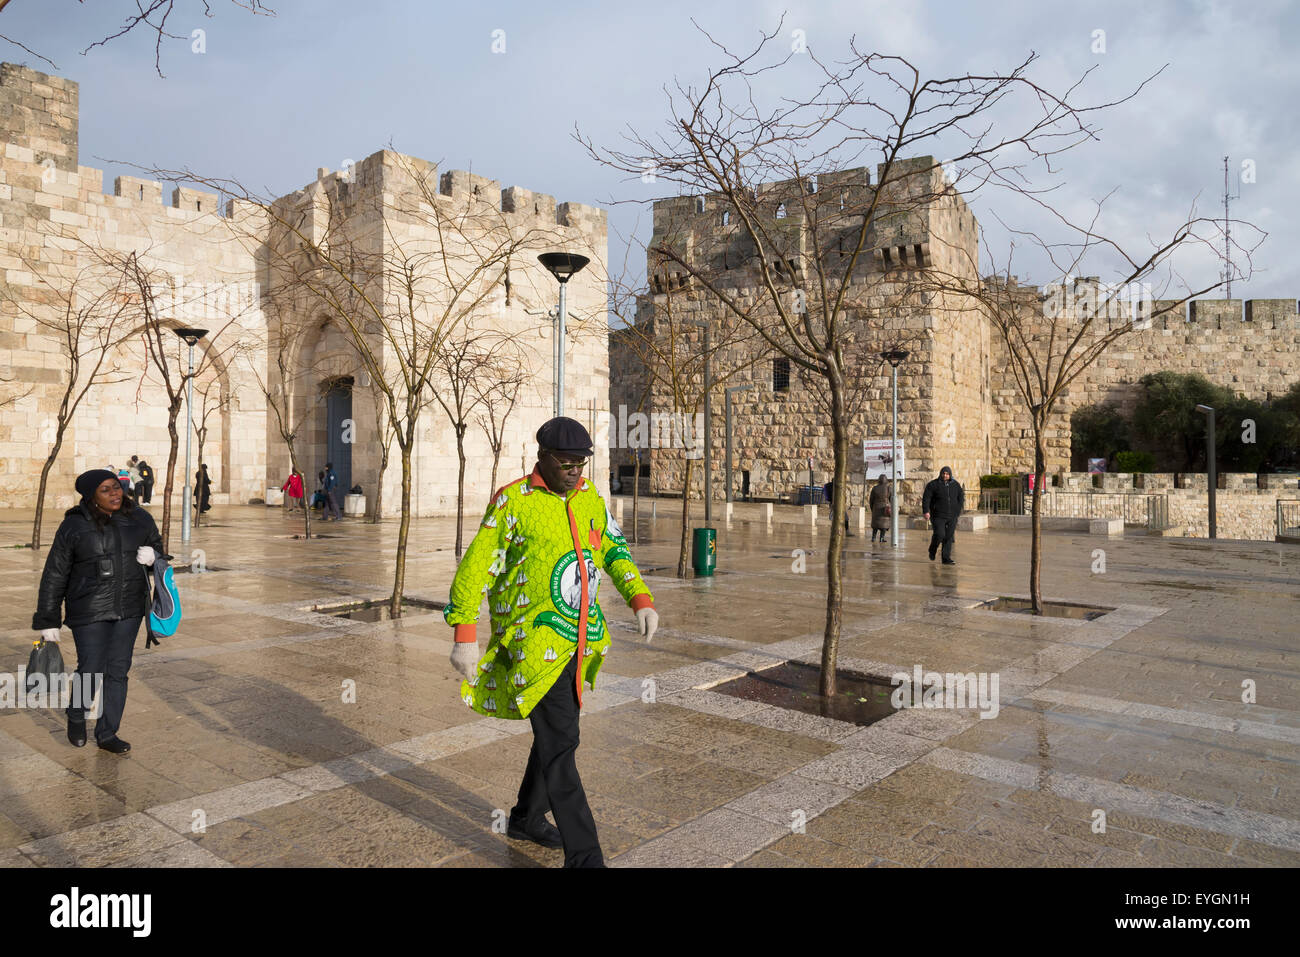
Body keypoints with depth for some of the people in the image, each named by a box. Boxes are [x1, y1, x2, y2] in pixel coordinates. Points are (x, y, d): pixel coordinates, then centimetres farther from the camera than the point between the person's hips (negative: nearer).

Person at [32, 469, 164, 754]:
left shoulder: (139, 519, 1)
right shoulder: (73, 527, -7)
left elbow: (157, 544, 19)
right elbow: (54, 576, -2)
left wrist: (152, 554, -8)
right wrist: (48, 621, -2)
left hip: (129, 610, 3)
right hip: (90, 611, -3)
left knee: (118, 671, 7)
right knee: (91, 671, -1)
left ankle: (107, 734, 22)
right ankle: (76, 717, 32)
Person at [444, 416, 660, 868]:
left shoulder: (591, 500, 9)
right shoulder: (512, 501, -9)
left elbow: (615, 552, 16)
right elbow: (476, 567, -10)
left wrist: (641, 600, 0)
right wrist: (464, 635, -15)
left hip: (578, 640, 7)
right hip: (535, 641, -7)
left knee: (559, 735, 19)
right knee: (558, 745, -6)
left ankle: (526, 819, 40)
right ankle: (583, 855, 2)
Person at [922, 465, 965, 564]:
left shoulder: (956, 485, 6)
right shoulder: (933, 485, -5)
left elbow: (961, 498, 17)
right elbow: (926, 498, -9)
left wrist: (958, 511, 11)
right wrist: (926, 511, -19)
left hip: (952, 516, 4)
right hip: (938, 516, -3)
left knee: (949, 537, 1)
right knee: (939, 534, -15)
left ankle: (946, 558, 6)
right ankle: (932, 550, 14)